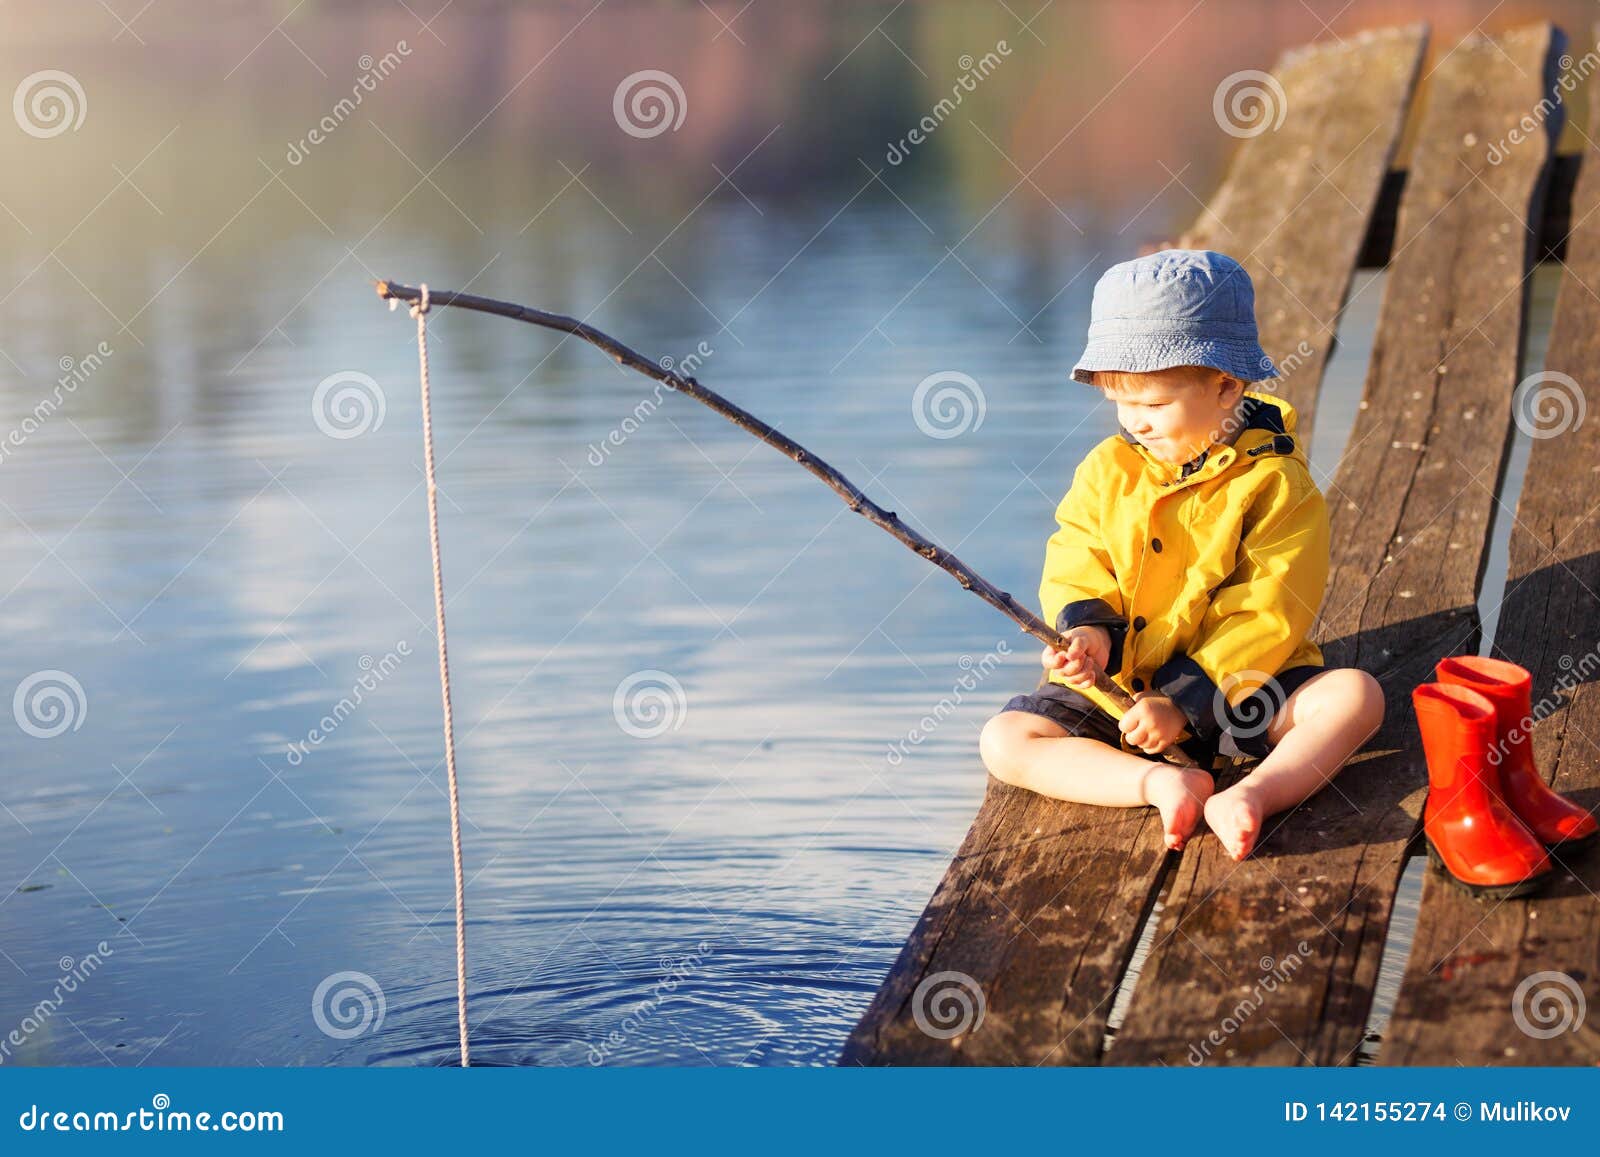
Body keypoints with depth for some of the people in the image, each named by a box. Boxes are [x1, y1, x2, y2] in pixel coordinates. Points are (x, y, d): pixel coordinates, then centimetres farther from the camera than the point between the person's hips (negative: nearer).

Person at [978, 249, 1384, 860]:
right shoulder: (1107, 470, 3)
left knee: (1355, 695, -26)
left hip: (1239, 683, -3)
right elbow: (1074, 575, 4)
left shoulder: (1274, 481, -10)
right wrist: (1088, 632, -20)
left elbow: (1267, 618, -14)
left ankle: (1251, 795, -45)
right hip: (1116, 690, 3)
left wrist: (1186, 701, -22)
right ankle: (1158, 782, -32)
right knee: (1005, 740, -18)